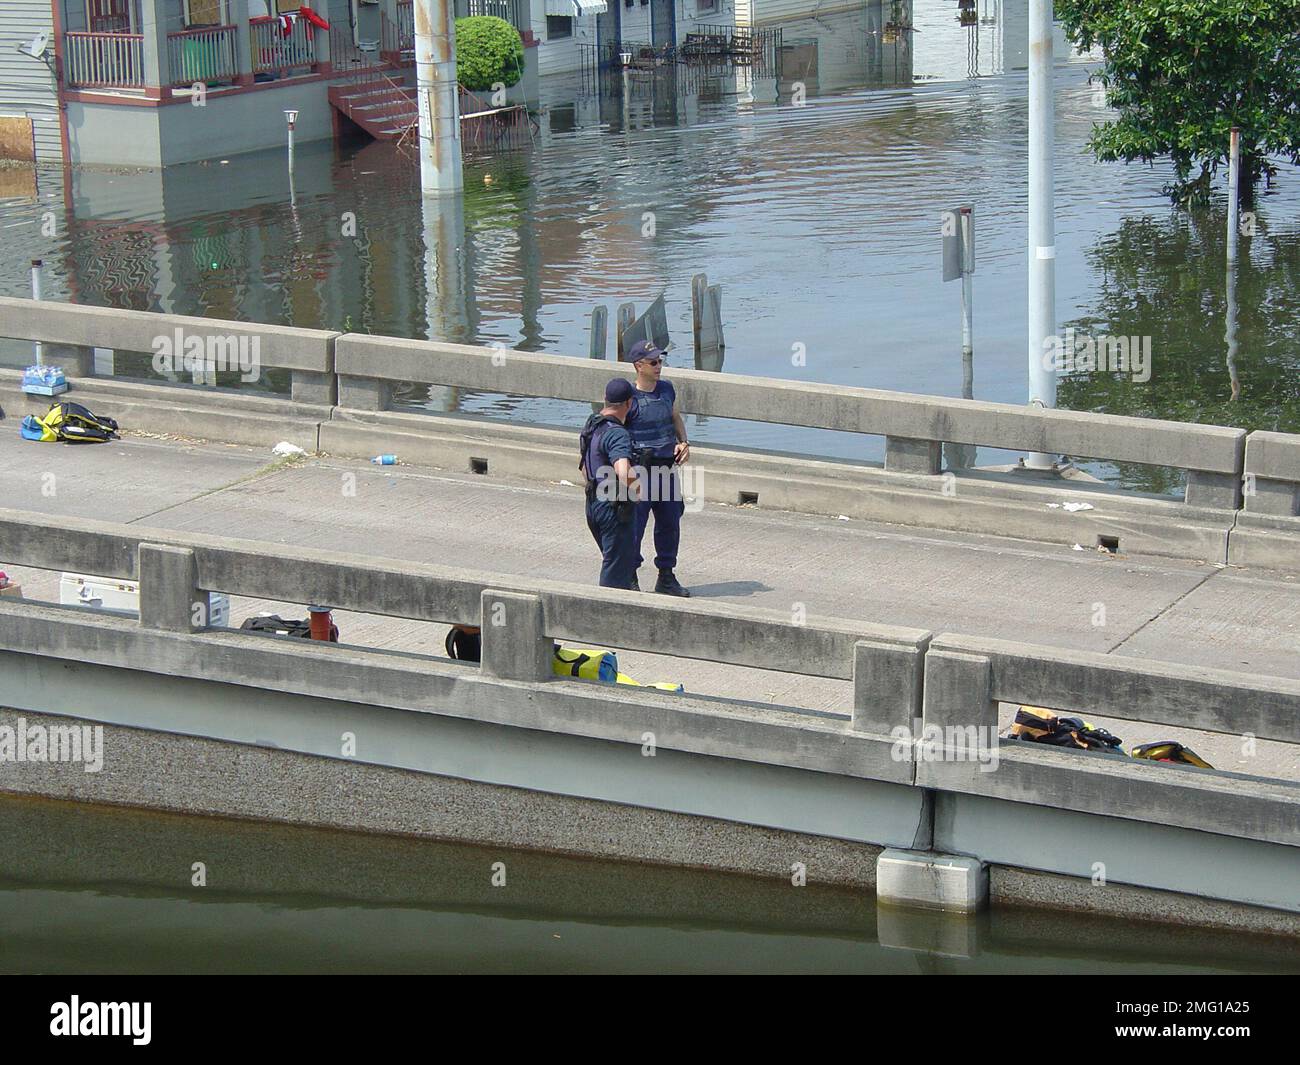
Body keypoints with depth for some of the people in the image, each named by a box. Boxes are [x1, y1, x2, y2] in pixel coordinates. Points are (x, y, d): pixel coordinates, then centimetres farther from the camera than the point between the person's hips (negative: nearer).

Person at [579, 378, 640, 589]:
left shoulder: (591, 426, 8)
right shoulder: (617, 434, -22)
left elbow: (584, 466, 23)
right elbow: (625, 475, -36)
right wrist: (637, 487, -16)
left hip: (593, 503, 9)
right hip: (615, 507, -9)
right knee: (617, 571, 0)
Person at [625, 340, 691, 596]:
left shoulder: (667, 389, 7)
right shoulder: (630, 397, -12)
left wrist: (684, 442, 6)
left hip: (667, 466, 6)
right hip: (640, 469, -6)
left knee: (670, 523, 12)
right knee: (634, 525, -2)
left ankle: (666, 577, 25)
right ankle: (629, 578, 12)